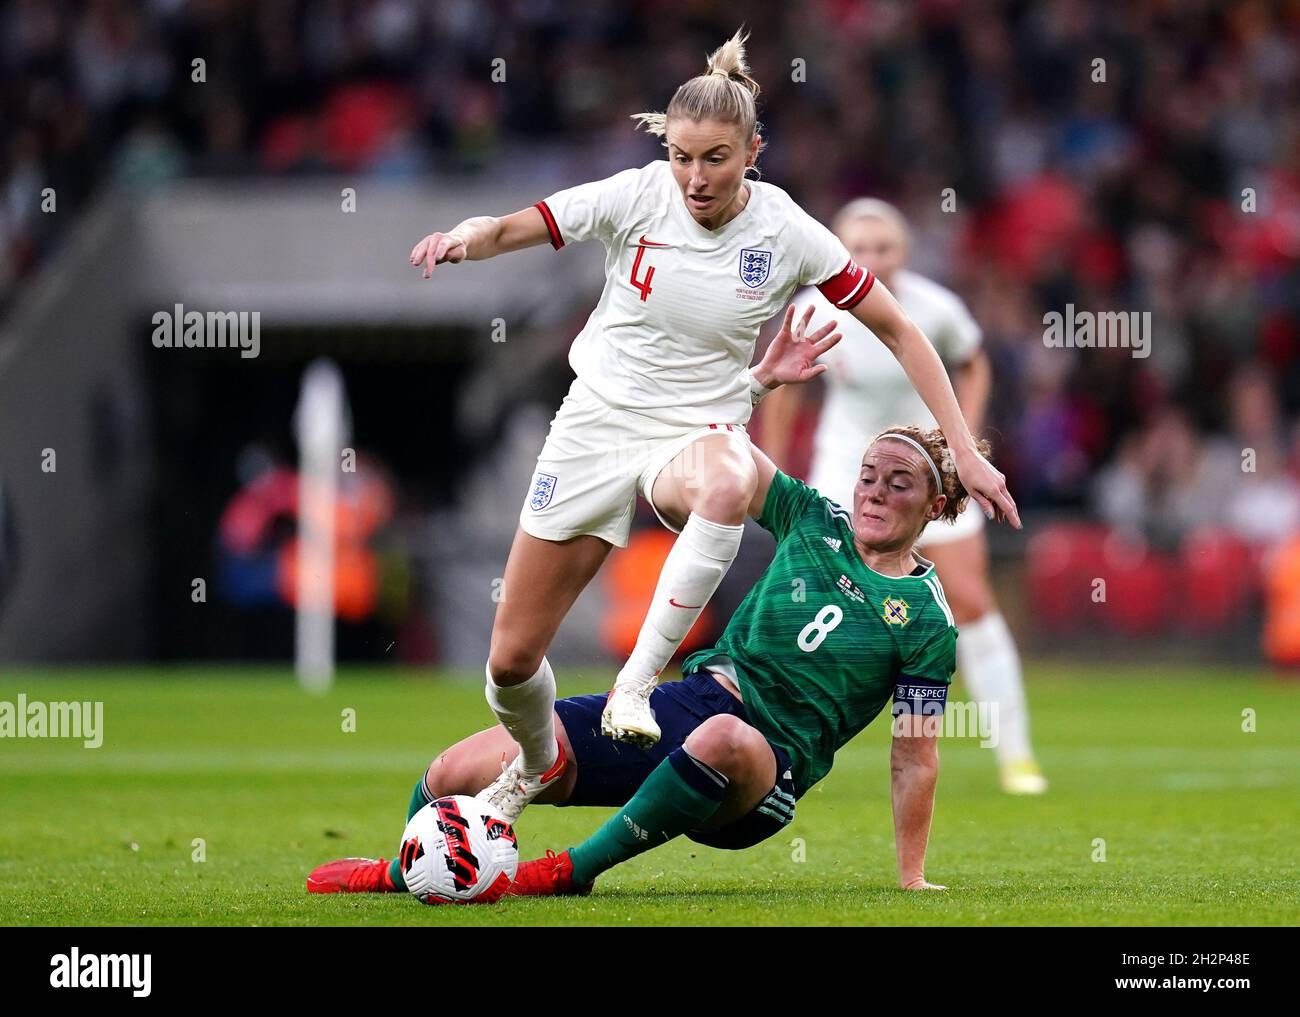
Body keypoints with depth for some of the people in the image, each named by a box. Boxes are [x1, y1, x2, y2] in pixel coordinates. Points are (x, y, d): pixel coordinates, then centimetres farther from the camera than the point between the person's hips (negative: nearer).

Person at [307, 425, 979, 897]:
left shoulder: (929, 620, -2)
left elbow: (916, 754, -1)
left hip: (766, 768, -5)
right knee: (457, 773, -9)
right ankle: (402, 874, 26)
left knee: (724, 739, -47)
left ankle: (573, 870, -28)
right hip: (687, 705, 5)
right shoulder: (815, 522, 9)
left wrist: (913, 878, -4)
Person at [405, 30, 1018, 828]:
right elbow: (506, 232, -9)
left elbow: (899, 332, -3)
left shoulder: (788, 234, -11)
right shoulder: (636, 197, -11)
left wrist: (965, 453, -8)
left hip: (700, 436, -1)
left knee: (725, 486, -43)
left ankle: (636, 685, -37)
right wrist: (465, 238, -34)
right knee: (512, 658, 1)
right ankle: (539, 761, 36)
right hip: (598, 425, 2)